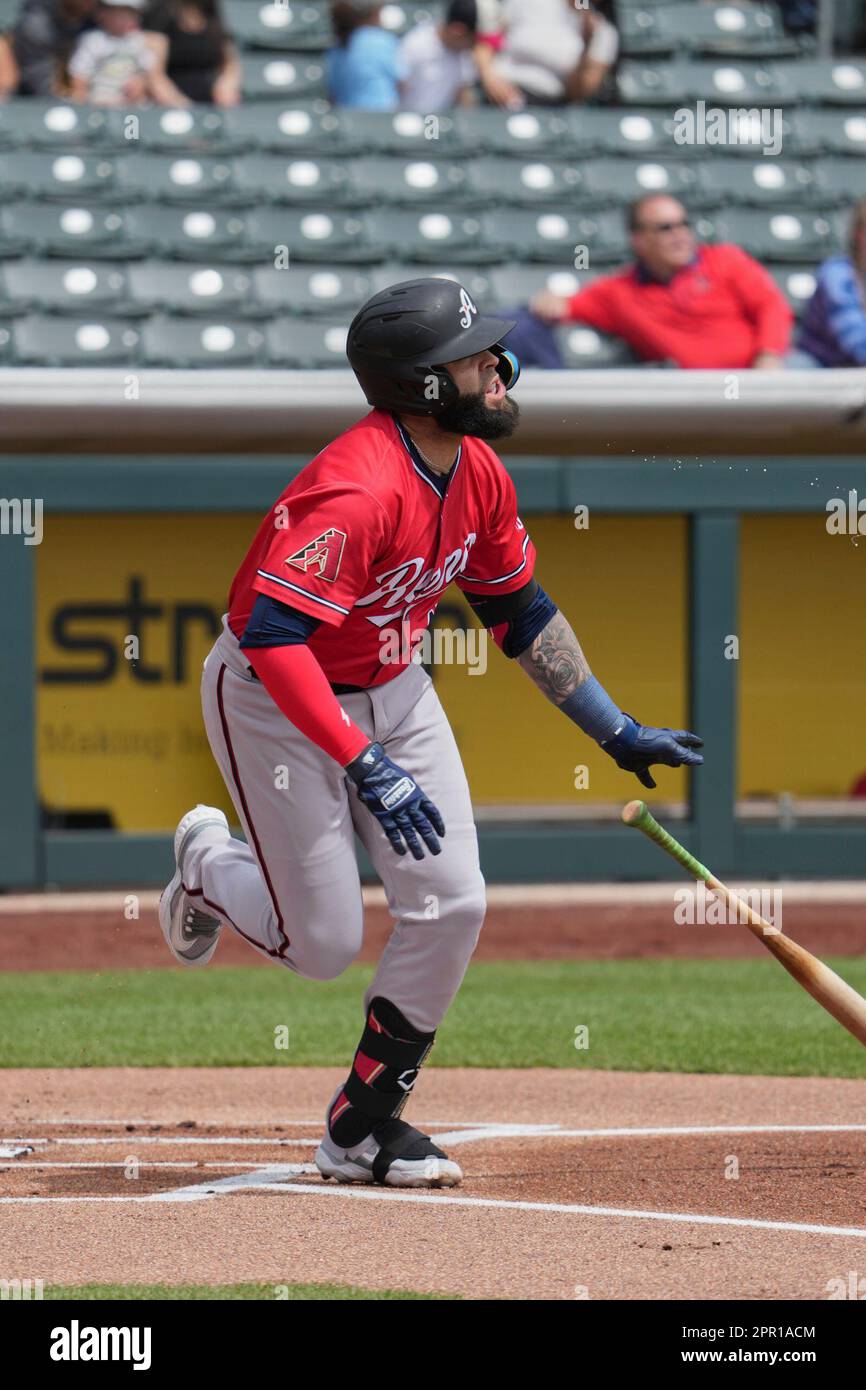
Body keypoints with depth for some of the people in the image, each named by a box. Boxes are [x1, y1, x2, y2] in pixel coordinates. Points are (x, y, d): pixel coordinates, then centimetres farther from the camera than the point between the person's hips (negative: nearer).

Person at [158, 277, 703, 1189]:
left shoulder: (478, 474, -5)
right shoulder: (359, 491, -33)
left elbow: (521, 613, 9)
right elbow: (270, 632, -37)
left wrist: (618, 734, 10)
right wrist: (365, 766, -41)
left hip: (393, 693, 8)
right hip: (273, 698, -8)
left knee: (451, 908, -4)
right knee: (325, 944, -4)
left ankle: (363, 1130, 10)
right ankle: (211, 864, 31)